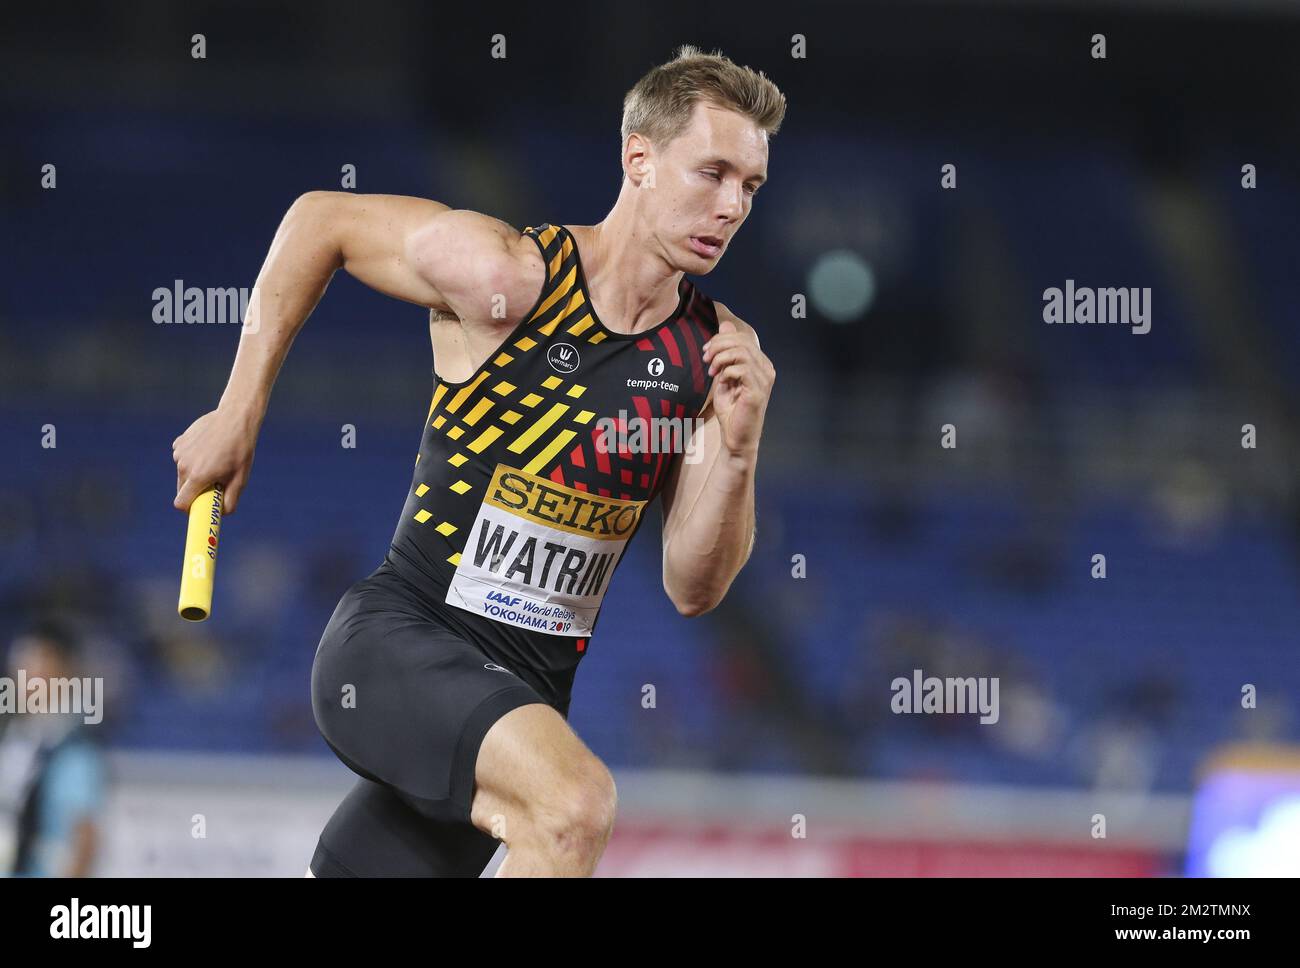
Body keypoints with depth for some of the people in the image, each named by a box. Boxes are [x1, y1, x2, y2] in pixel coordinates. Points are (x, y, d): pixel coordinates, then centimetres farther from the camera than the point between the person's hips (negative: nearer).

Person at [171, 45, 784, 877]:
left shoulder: (714, 352, 0)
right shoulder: (507, 276, -13)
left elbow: (694, 589, 2)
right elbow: (320, 219, 3)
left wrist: (738, 450, -15)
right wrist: (238, 415, 3)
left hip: (523, 692, 6)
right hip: (395, 643, -6)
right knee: (576, 802, -34)